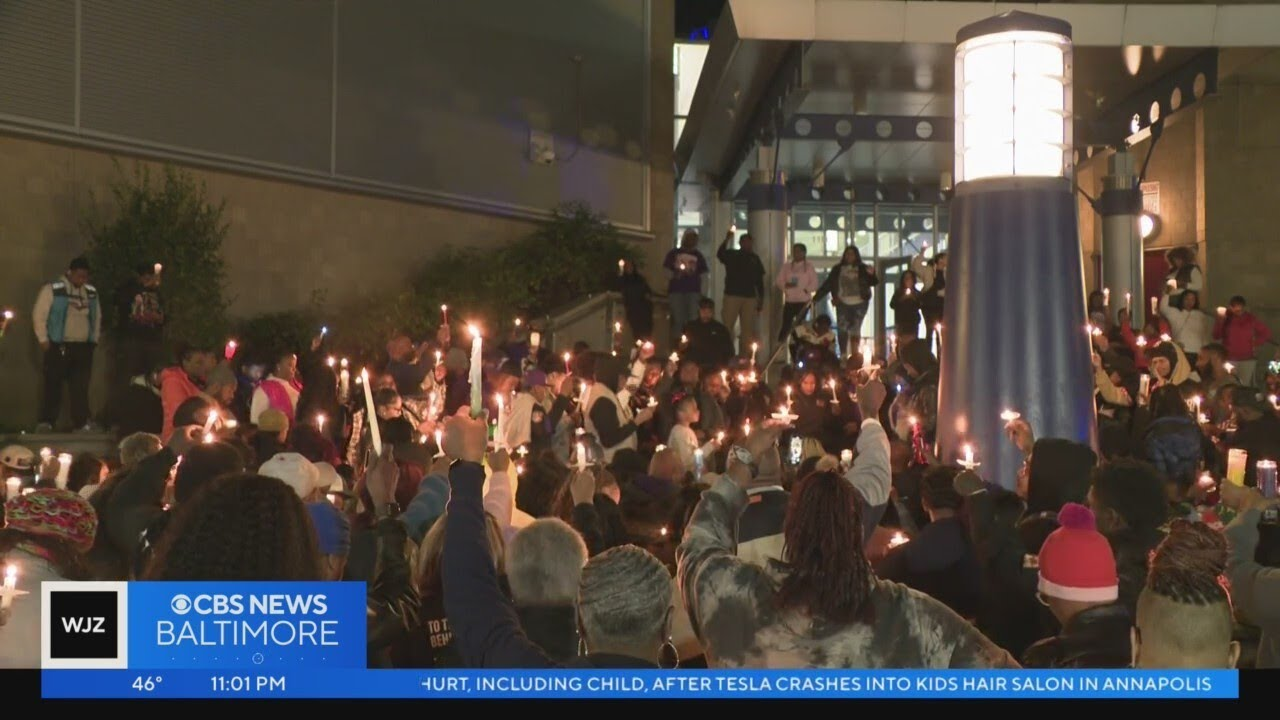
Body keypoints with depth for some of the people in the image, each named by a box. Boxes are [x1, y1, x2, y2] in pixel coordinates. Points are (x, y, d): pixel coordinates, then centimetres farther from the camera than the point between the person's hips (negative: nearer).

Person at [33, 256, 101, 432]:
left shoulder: (92, 292, 11)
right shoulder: (52, 289, -5)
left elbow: (97, 317, 20)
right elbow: (39, 315, -4)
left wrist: (95, 339, 14)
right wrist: (43, 340, -6)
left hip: (84, 347, 4)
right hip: (59, 346, -4)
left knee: (81, 386, 6)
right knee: (53, 385, 0)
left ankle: (81, 422, 12)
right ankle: (46, 422, 7)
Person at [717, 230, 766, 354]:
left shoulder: (755, 259, 15)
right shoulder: (731, 255, 5)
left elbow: (759, 280, 16)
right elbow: (720, 254, -18)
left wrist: (761, 298, 10)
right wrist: (727, 240, -32)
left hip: (750, 298, 3)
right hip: (732, 295, -3)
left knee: (747, 329, 2)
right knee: (727, 327, -6)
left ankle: (744, 356, 7)